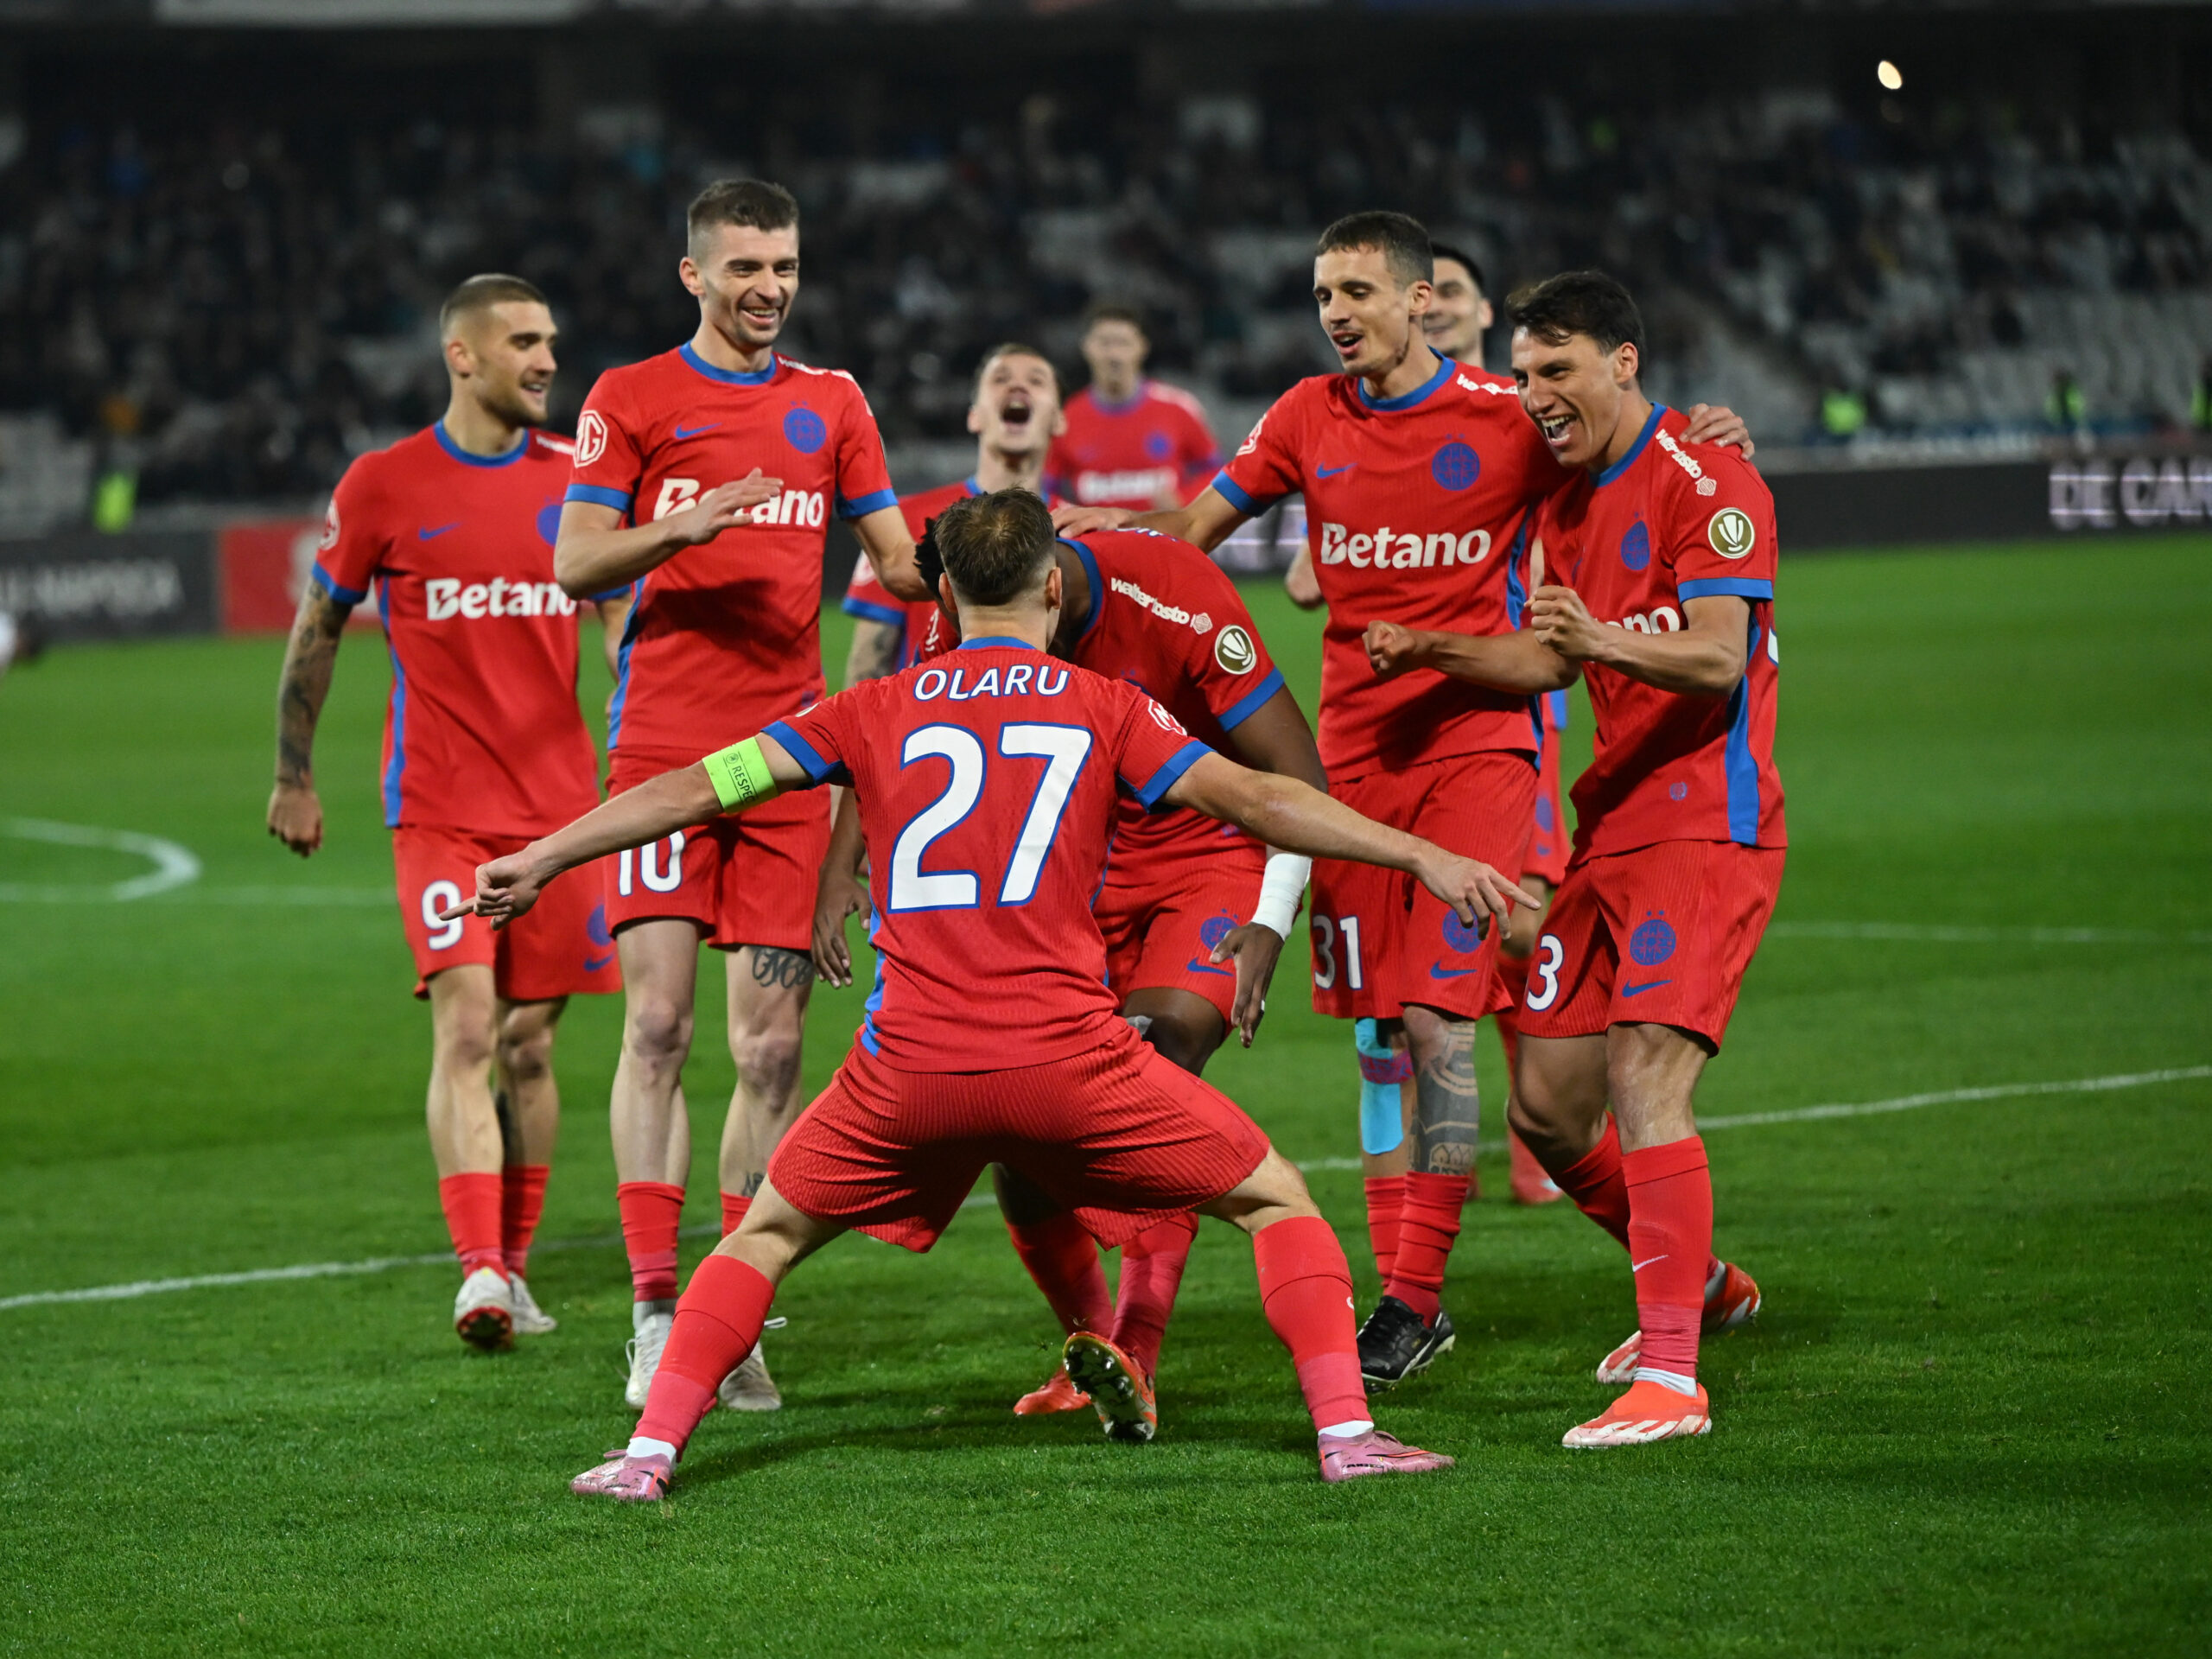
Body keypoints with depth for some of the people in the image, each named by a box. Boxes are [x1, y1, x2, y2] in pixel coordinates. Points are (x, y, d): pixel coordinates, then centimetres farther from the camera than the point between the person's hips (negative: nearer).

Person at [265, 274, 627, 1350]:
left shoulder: (578, 478, 5)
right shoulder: (383, 486, -2)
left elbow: (627, 624, 14)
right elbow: (318, 627, 9)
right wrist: (292, 775, 11)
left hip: (558, 802, 3)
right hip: (439, 807, -3)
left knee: (529, 1040, 7)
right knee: (465, 1028, -15)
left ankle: (513, 1265, 18)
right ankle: (480, 1273, -21)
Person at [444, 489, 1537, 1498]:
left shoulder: (879, 712, 11)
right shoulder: (1101, 708, 7)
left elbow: (702, 787, 12)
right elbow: (1253, 800, -1)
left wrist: (542, 860, 20)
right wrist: (1419, 856, 1)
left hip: (909, 1065, 2)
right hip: (1068, 1057, -2)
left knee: (770, 1232, 22)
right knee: (1273, 1200, 14)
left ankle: (650, 1451, 11)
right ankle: (1345, 1433, 2)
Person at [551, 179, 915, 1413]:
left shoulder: (830, 405, 14)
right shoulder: (632, 400, 5)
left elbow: (900, 558, 18)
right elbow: (573, 564, 0)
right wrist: (681, 527, -17)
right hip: (664, 747, -3)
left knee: (772, 1048, -1)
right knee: (657, 1024, -10)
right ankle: (657, 1313, -8)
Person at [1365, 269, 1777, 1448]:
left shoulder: (1706, 482, -11)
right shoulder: (1566, 501, 16)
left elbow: (1719, 657, -21)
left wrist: (1609, 640, -39)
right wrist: (1435, 651, 7)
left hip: (1707, 825, -9)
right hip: (1609, 826, 9)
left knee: (1644, 1072, -22)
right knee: (1550, 1107, 9)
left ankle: (1669, 1376, -23)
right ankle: (1698, 1284, 33)